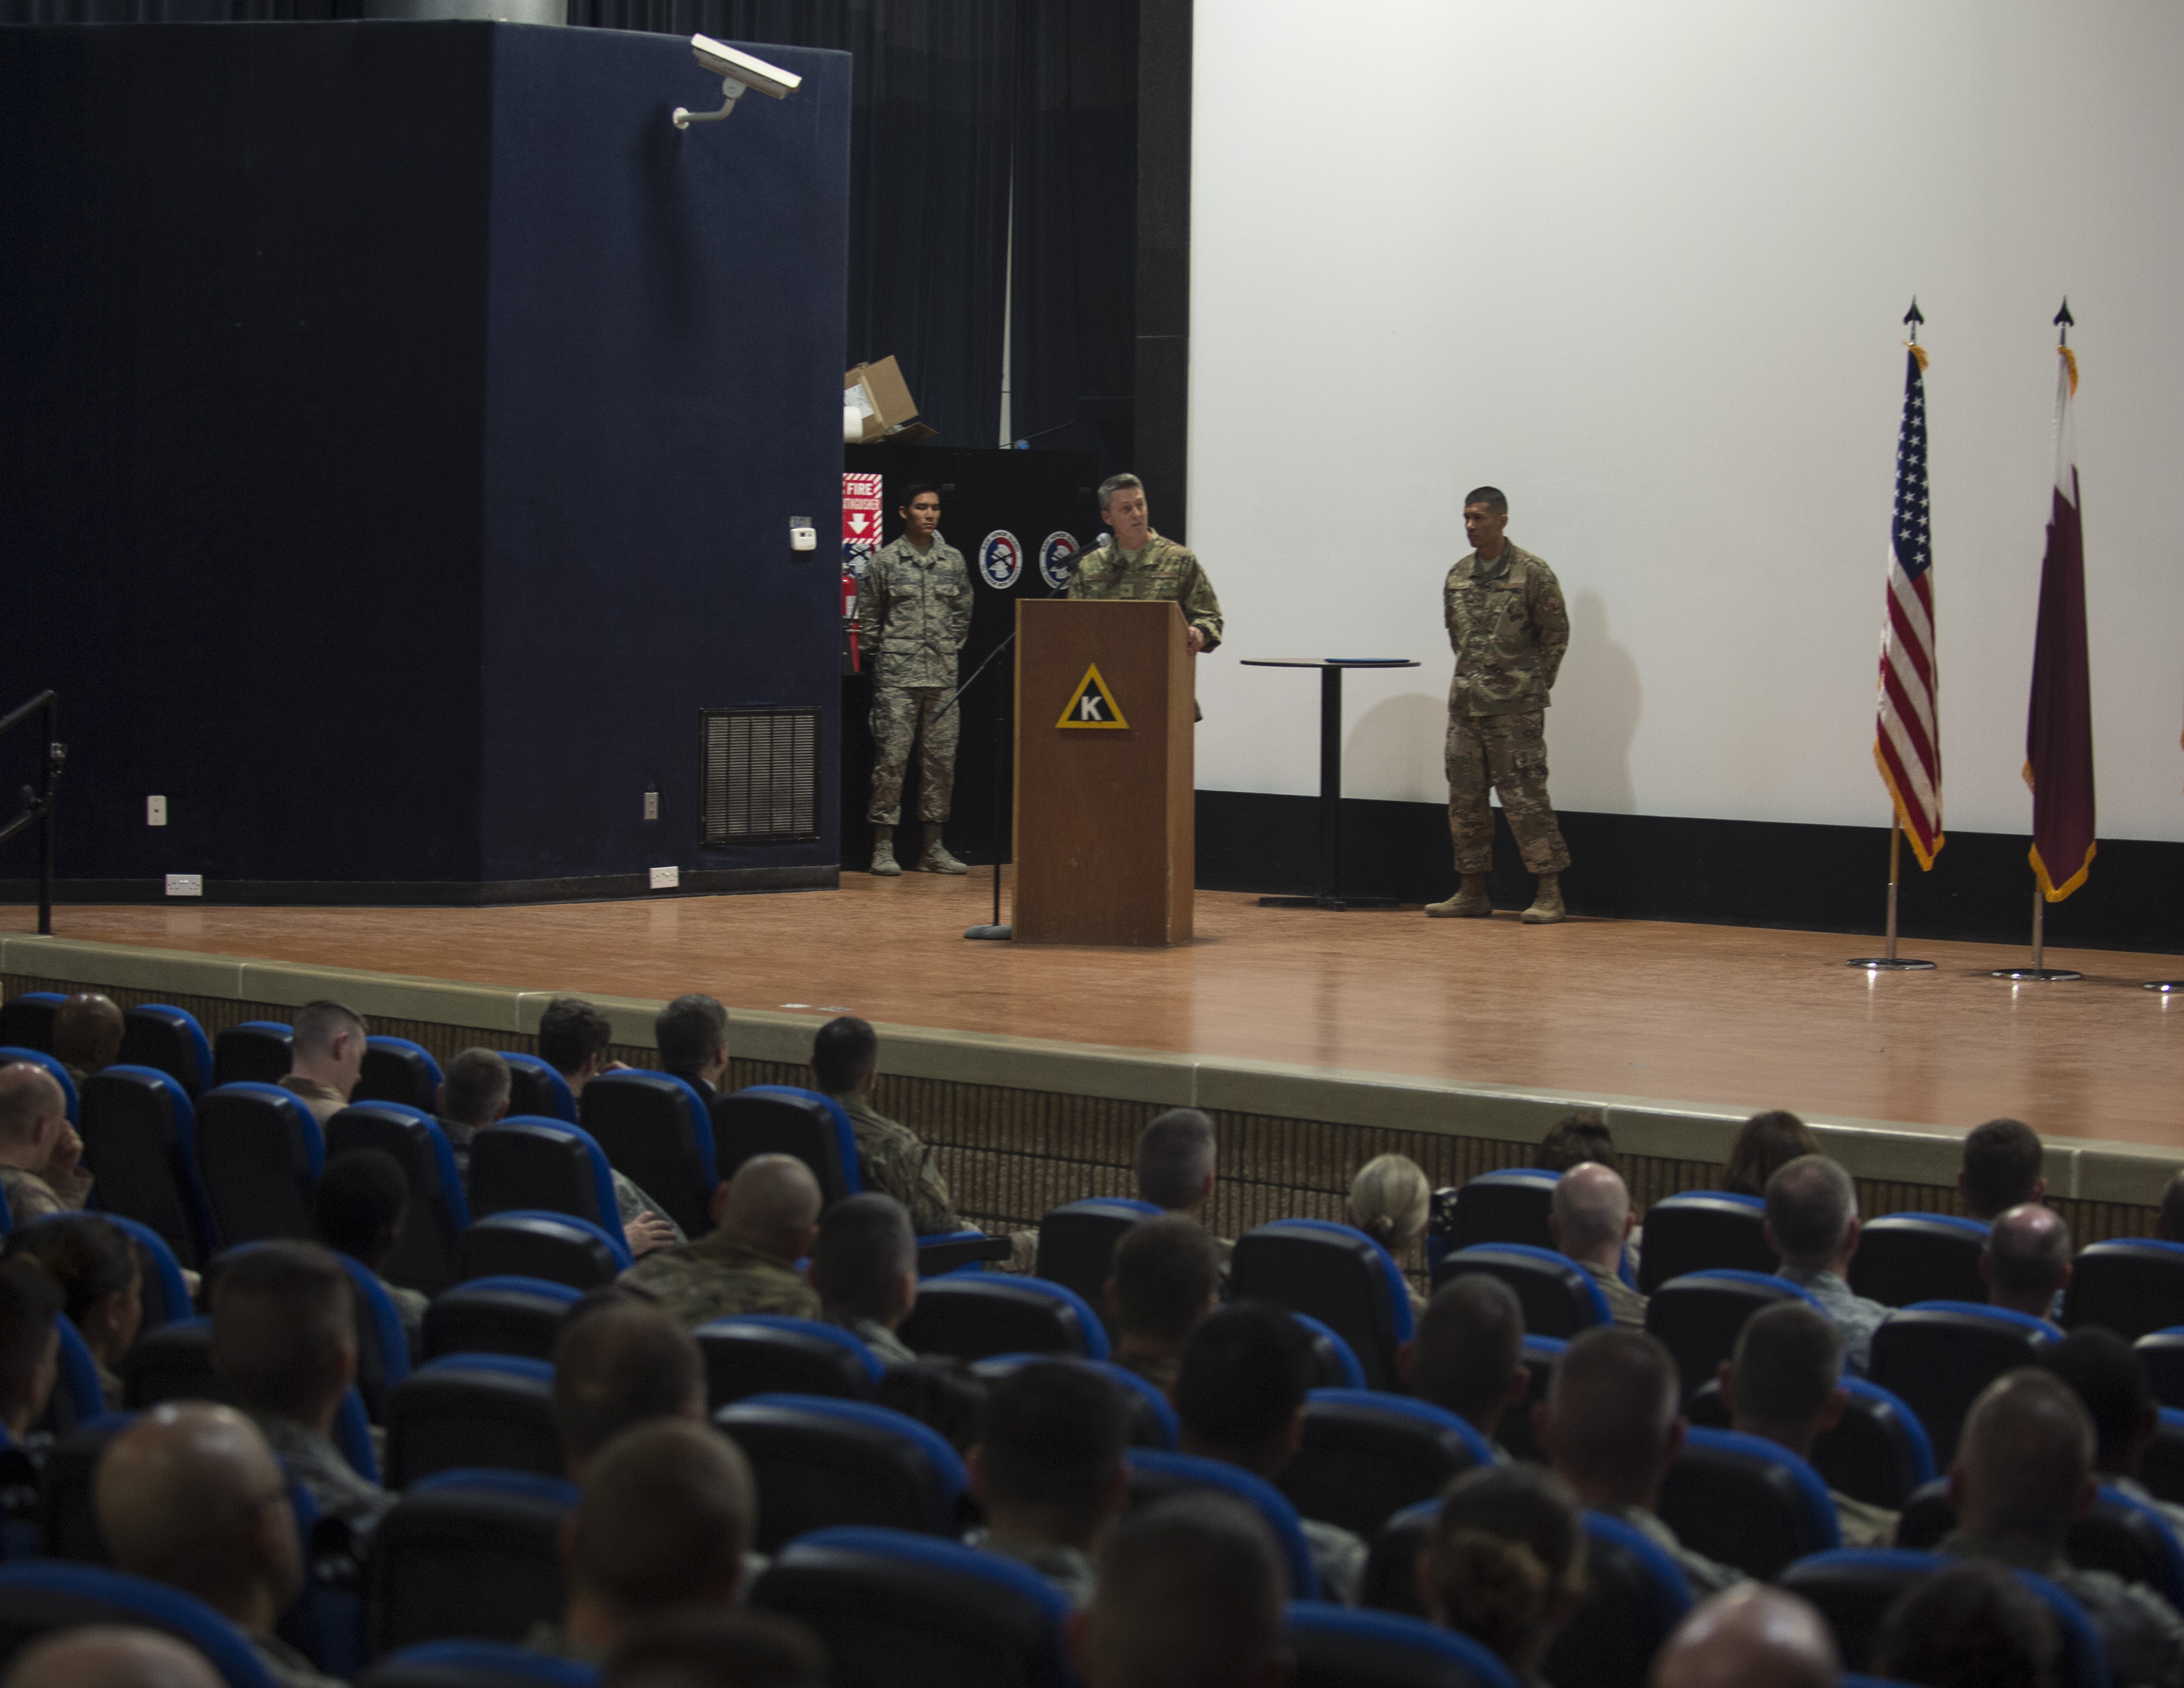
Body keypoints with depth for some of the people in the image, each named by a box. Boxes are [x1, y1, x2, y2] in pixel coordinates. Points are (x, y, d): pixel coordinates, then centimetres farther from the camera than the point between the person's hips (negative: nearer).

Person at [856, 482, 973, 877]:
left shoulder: (953, 560, 10)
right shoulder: (885, 559, 1)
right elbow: (867, 616, 5)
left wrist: (951, 650, 12)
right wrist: (878, 657, 3)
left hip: (943, 678, 4)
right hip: (897, 677, -4)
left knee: (941, 760, 4)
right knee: (891, 758, -5)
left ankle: (933, 847, 11)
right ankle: (883, 846, -1)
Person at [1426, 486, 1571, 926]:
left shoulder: (1532, 573, -7)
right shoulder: (1457, 576, 9)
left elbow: (1556, 634, -2)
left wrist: (1533, 687, 1)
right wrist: (1472, 676, 14)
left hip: (1515, 708, -6)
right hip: (1466, 704, 6)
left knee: (1524, 797, -8)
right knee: (1465, 798, 7)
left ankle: (1549, 894, -4)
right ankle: (1473, 894, 14)